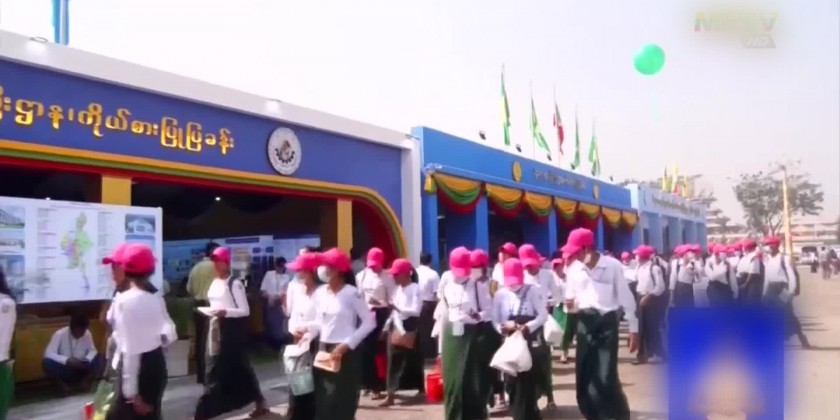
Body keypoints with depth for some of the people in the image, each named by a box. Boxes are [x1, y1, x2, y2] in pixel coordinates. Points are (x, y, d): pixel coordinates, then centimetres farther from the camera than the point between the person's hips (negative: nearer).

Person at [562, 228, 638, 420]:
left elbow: (625, 297, -3)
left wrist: (634, 328, -2)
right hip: (585, 323, 4)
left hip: (607, 322, -4)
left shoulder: (613, 266, -8)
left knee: (607, 378, -9)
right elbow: (570, 298, 12)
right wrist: (569, 302, -12)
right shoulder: (574, 269, 3)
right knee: (583, 377, 6)